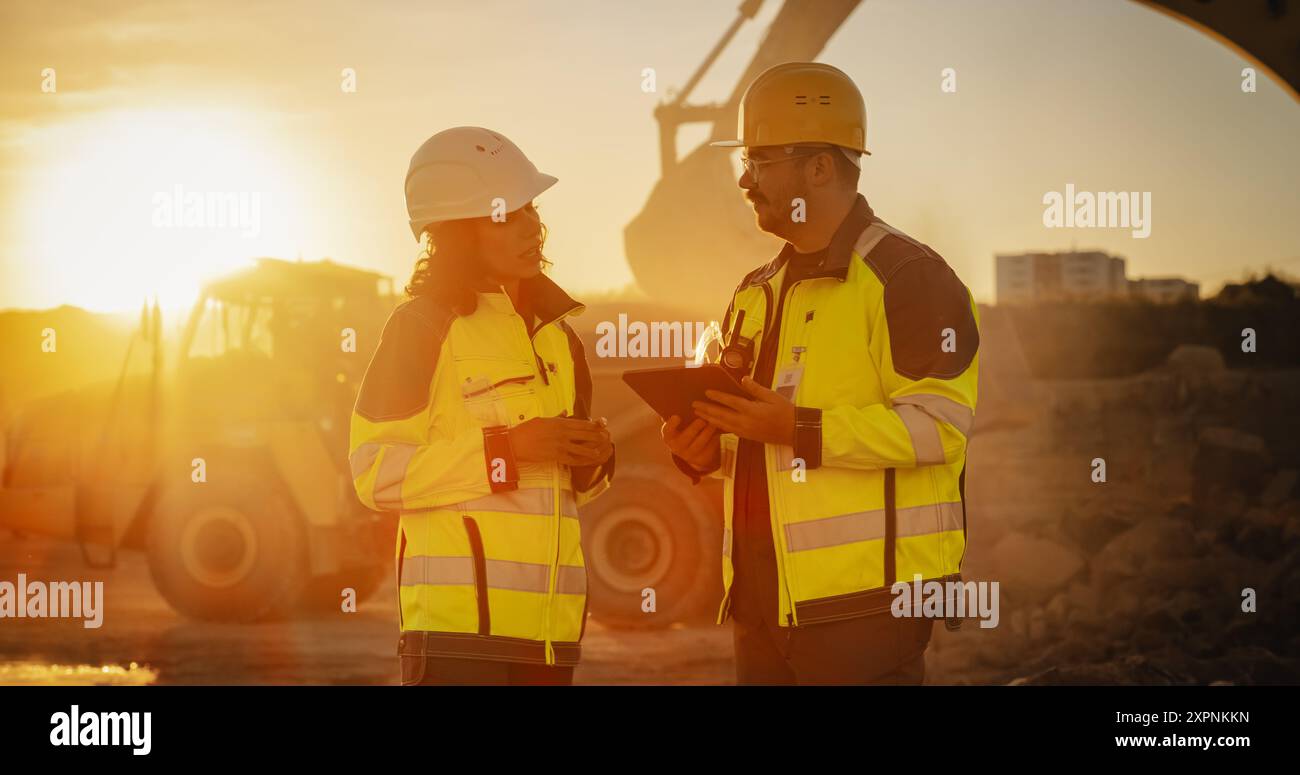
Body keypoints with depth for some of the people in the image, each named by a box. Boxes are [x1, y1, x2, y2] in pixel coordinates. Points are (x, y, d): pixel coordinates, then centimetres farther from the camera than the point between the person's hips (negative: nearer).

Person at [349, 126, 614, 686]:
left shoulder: (556, 334, 19)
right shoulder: (422, 326, -2)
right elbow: (376, 473, -10)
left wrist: (591, 460, 4)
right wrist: (506, 448, -15)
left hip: (547, 624, 7)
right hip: (459, 619, -7)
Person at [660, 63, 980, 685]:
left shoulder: (906, 277, -8)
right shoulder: (758, 294, 20)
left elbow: (939, 425, -18)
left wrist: (800, 430, -23)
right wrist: (709, 452, 7)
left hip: (864, 599, -8)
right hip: (762, 598, 8)